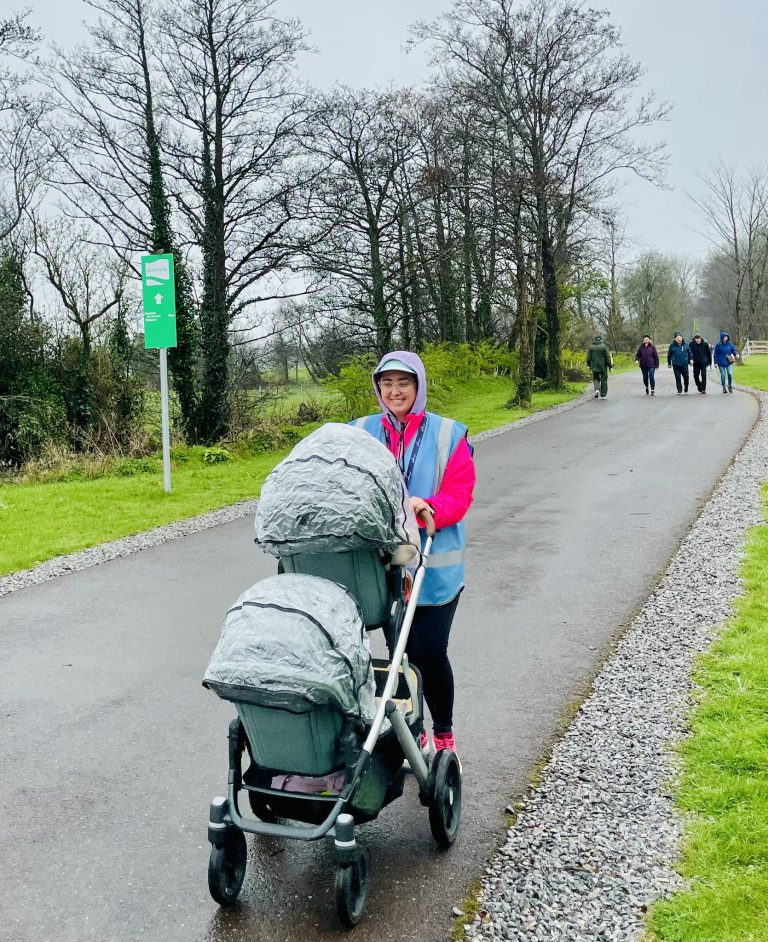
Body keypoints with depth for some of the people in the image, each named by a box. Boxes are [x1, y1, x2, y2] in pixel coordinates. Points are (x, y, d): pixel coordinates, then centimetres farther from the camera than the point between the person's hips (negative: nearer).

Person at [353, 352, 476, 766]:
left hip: (435, 569, -2)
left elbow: (459, 495, -9)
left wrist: (427, 508, -29)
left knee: (430, 651, -2)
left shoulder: (448, 435, -2)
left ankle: (444, 736, 21)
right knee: (402, 651, 12)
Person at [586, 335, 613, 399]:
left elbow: (588, 357, 4)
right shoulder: (604, 346, -6)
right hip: (603, 367, -1)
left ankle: (597, 389, -14)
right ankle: (603, 395, 8)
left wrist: (589, 365, 16)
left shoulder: (591, 347, 0)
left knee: (596, 379, 13)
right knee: (603, 380, 7)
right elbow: (608, 357, -7)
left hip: (595, 367, 1)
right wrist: (610, 365, 0)